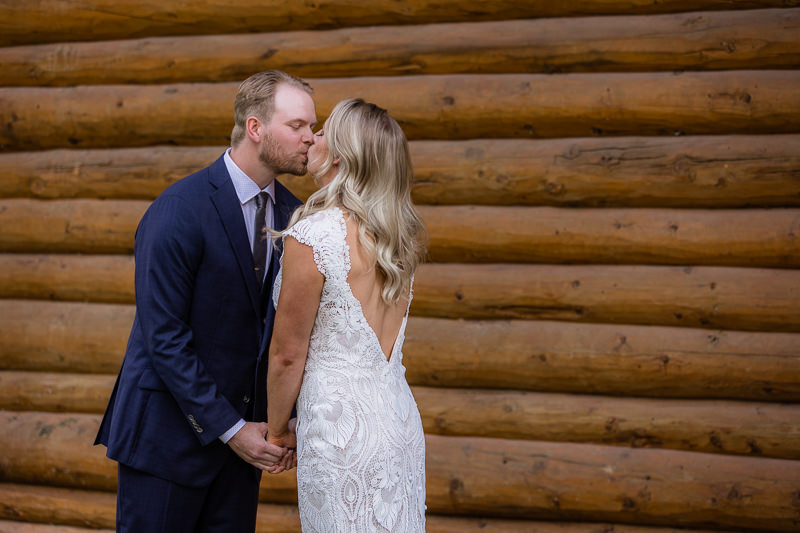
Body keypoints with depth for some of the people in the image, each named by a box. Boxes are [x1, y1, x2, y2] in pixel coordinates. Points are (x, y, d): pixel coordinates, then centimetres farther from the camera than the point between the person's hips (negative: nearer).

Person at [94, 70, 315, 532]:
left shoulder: (291, 213, 4)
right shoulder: (179, 212, -16)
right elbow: (164, 337, -18)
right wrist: (229, 428, -17)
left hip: (243, 428, 6)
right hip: (169, 429, -6)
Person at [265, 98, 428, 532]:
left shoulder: (312, 236, -17)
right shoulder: (400, 234, 5)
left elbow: (288, 354, -10)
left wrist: (276, 430, 4)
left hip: (341, 425, -7)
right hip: (401, 418, 7)